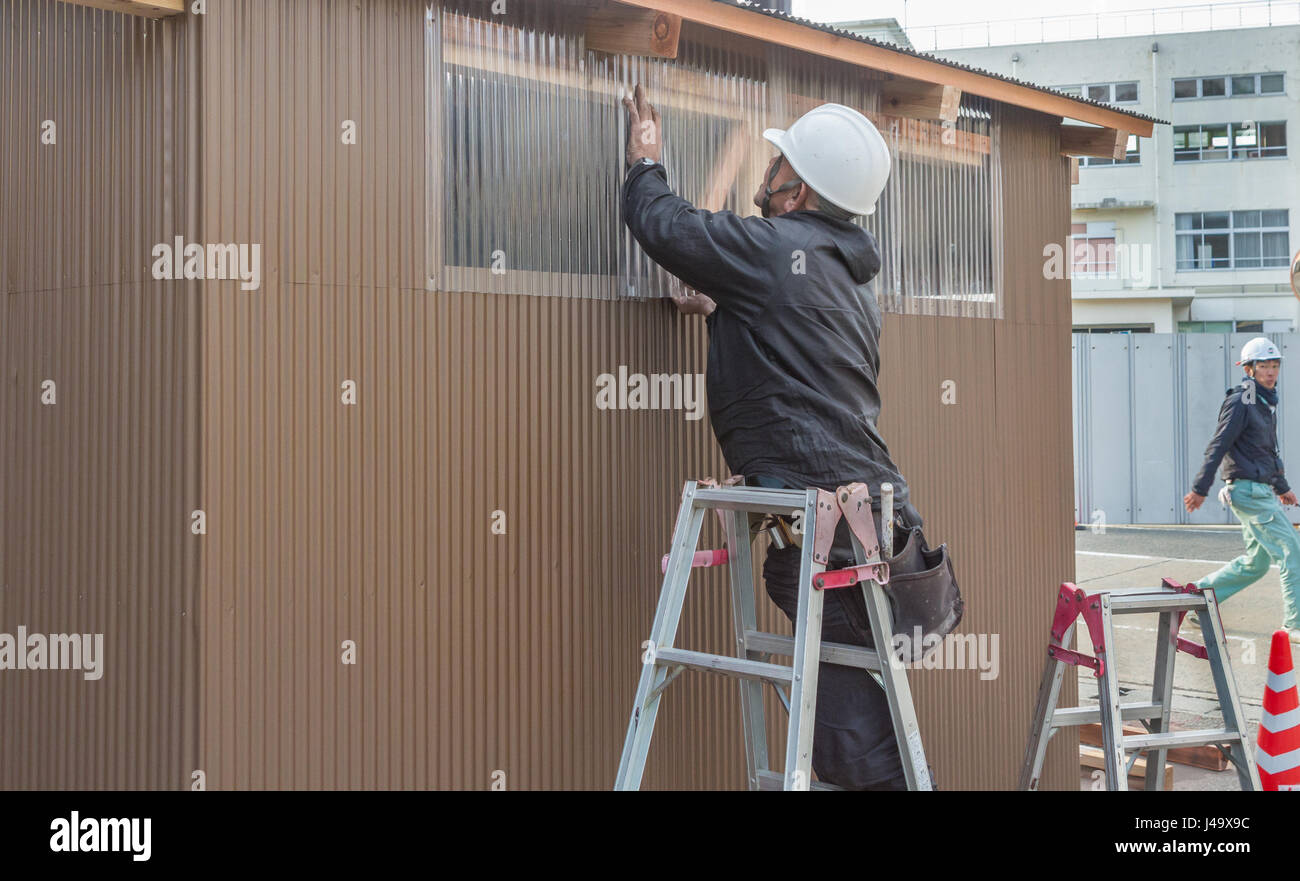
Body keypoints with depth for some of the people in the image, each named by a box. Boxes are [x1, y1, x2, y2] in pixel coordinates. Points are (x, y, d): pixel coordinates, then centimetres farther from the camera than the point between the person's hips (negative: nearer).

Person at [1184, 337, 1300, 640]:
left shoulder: (1267, 402, 18)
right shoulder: (1240, 402, -11)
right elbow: (1218, 446, -14)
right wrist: (1200, 489, -17)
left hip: (1261, 490, 10)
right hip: (1248, 489, -10)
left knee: (1255, 563, 11)